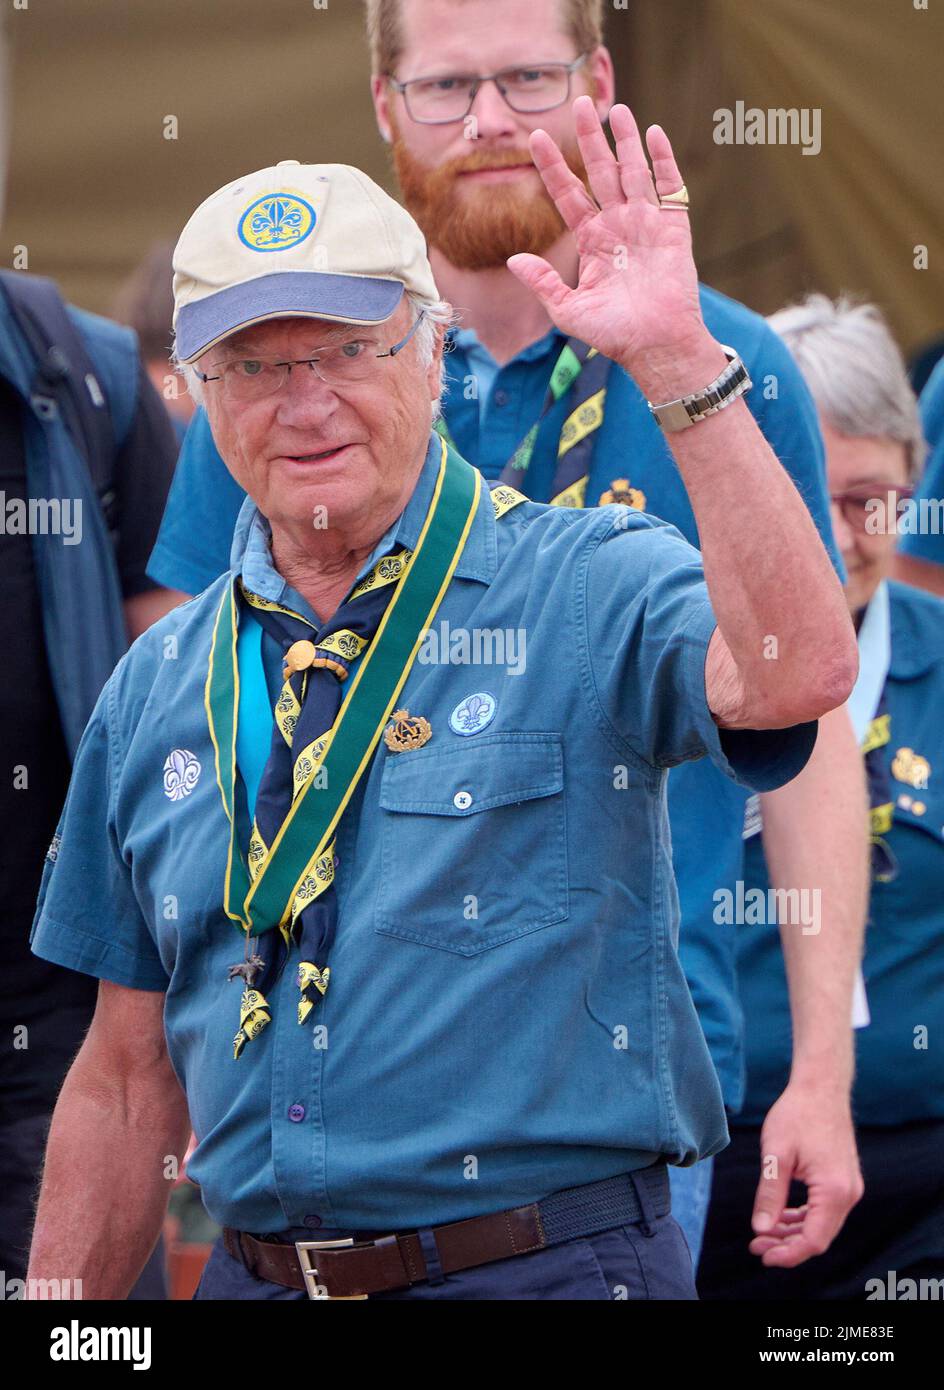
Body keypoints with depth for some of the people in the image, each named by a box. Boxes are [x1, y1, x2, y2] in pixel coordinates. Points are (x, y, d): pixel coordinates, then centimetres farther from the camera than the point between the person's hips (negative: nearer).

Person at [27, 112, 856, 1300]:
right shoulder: (160, 689, 9)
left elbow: (797, 671, -27)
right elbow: (128, 1077, 13)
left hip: (553, 1262, -4)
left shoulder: (590, 591, -5)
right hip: (260, 1270, 4)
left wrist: (677, 364, -29)